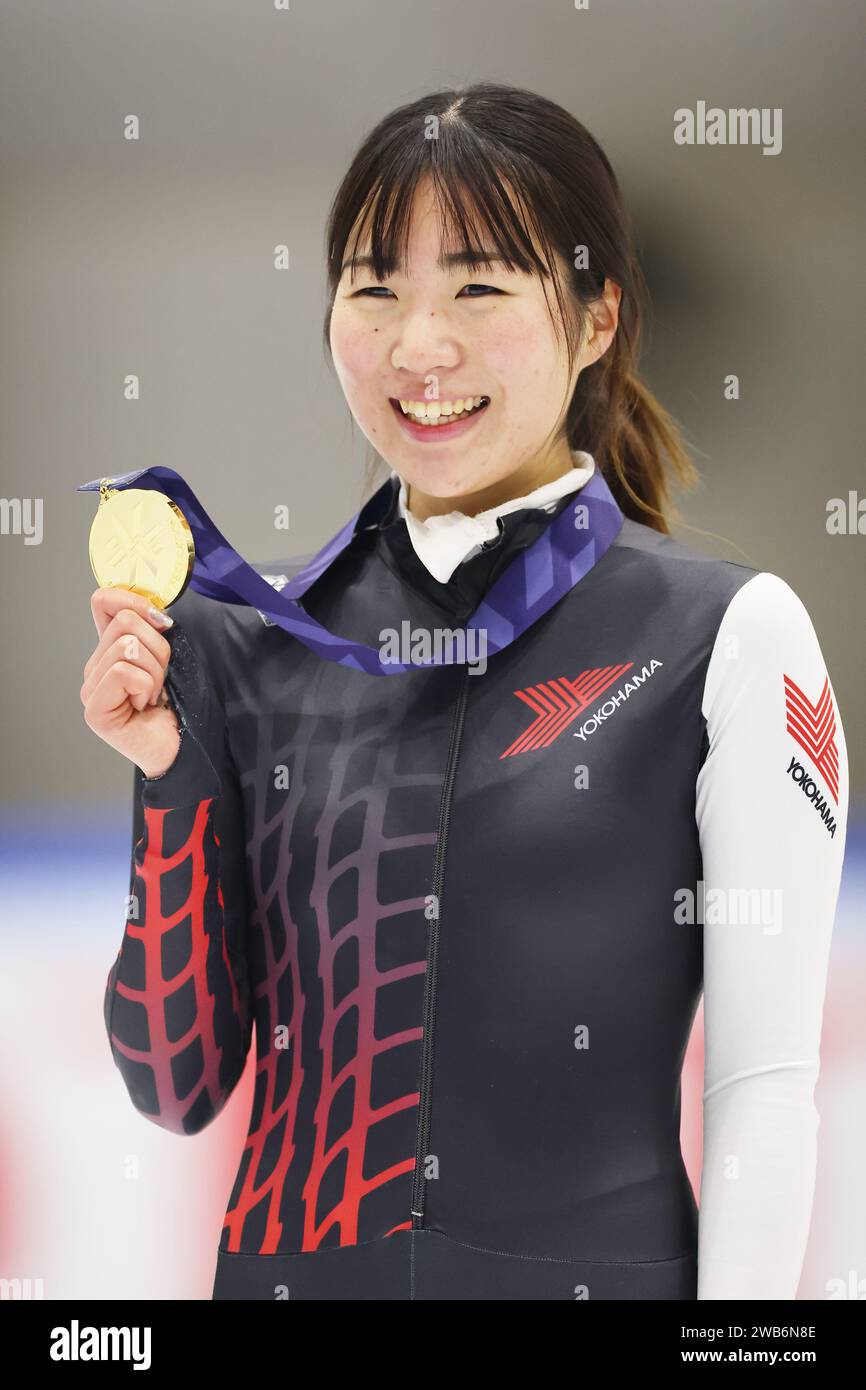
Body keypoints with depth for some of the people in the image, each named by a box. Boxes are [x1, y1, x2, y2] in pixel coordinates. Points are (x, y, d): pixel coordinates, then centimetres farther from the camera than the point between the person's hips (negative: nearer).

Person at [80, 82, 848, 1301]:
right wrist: (168, 779, -9)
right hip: (289, 1261, 3)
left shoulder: (730, 638, -8)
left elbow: (763, 1094, -8)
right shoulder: (246, 641, 1)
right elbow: (181, 1087, 2)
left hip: (594, 1260, -3)